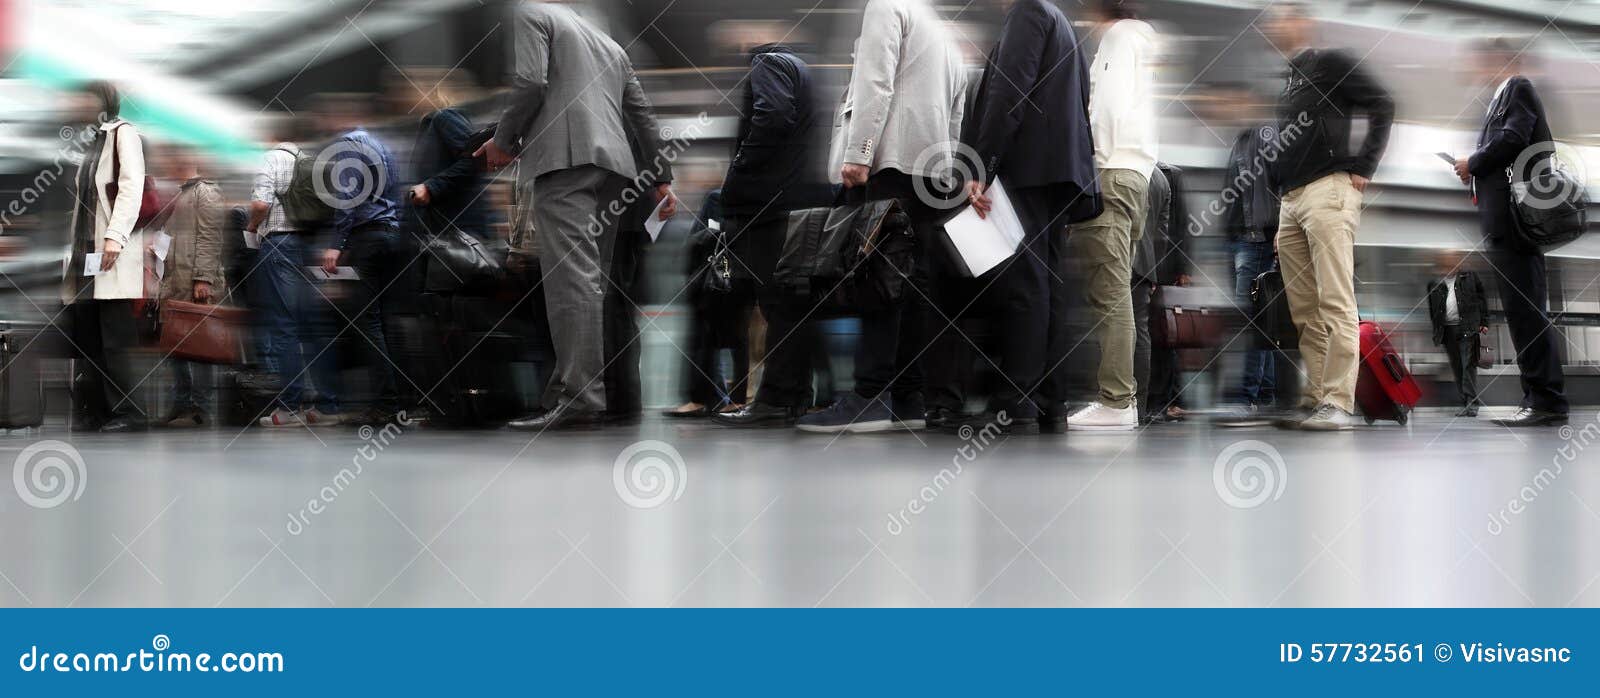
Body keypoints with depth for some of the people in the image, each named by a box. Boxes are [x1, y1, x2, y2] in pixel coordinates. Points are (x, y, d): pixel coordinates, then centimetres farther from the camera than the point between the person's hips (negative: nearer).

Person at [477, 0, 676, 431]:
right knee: (591, 278, 9)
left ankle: (577, 397, -25)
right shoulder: (609, 44, 31)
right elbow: (642, 115, 26)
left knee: (570, 275, -16)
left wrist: (503, 142, 4)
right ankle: (593, 387, 6)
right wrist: (661, 179, 26)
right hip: (613, 164, 8)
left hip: (564, 157, -8)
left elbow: (529, 83, -7)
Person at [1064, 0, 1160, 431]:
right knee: (1117, 291, 8)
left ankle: (1115, 403, -16)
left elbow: (1110, 104, -13)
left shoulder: (1119, 35, -2)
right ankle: (1123, 396, 7)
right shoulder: (1140, 39, 24)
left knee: (1109, 292, -13)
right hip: (1136, 173, 10)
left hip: (1110, 170, -10)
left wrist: (1096, 158, -10)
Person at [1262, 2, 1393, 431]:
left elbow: (1382, 106, -7)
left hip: (1328, 191, -9)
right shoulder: (1288, 82, 25)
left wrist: (1362, 167, -11)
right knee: (1305, 311, 7)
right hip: (1290, 202, 9)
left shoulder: (1329, 63, 2)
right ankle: (1314, 400, 9)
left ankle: (1339, 404, -16)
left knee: (1335, 304, -13)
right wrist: (1277, 187, 15)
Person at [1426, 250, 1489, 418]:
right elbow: (1432, 309, 14)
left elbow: (1482, 299, 9)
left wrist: (1484, 322, 1)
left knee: (1469, 366, -10)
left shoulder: (1470, 276, 9)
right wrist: (1436, 332, 8)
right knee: (1456, 369, 5)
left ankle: (1472, 403, -11)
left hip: (1467, 328, -3)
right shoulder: (1434, 283, 12)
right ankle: (1466, 403, 11)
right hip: (1447, 330, 3)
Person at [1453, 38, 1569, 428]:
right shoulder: (1503, 95, 24)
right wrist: (1475, 171, 7)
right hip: (1505, 219, 10)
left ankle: (1547, 401, -13)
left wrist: (1472, 164, -5)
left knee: (1526, 309, -12)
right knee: (1522, 310, 9)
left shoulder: (1518, 88, -3)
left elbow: (1512, 139, -16)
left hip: (1514, 215, -10)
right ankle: (1539, 399, 12)